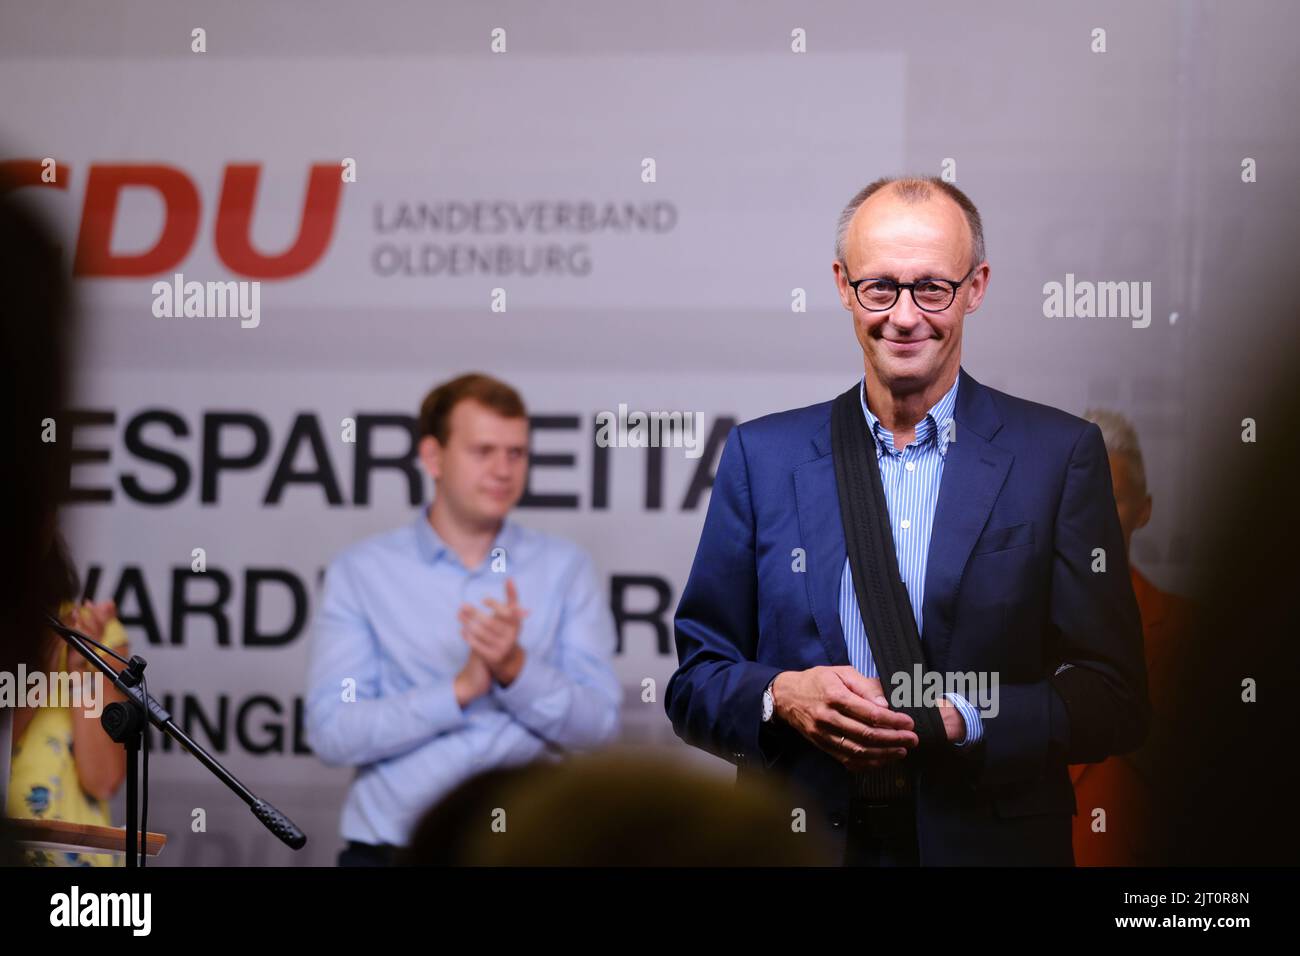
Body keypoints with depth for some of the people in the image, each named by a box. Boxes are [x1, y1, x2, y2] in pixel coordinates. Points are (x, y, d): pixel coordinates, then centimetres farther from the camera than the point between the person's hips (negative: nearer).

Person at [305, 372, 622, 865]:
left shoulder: (564, 567, 9)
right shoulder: (360, 571, 5)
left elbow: (598, 724, 2)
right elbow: (331, 733, -3)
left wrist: (516, 670, -14)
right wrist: (461, 689, -12)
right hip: (392, 844, -1)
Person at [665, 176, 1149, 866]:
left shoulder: (1059, 455, -3)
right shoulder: (761, 455, 1)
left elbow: (1115, 701, -6)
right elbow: (695, 680, 3)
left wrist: (958, 720, -20)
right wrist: (781, 697, -17)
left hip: (992, 844, -1)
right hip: (799, 845, 1)